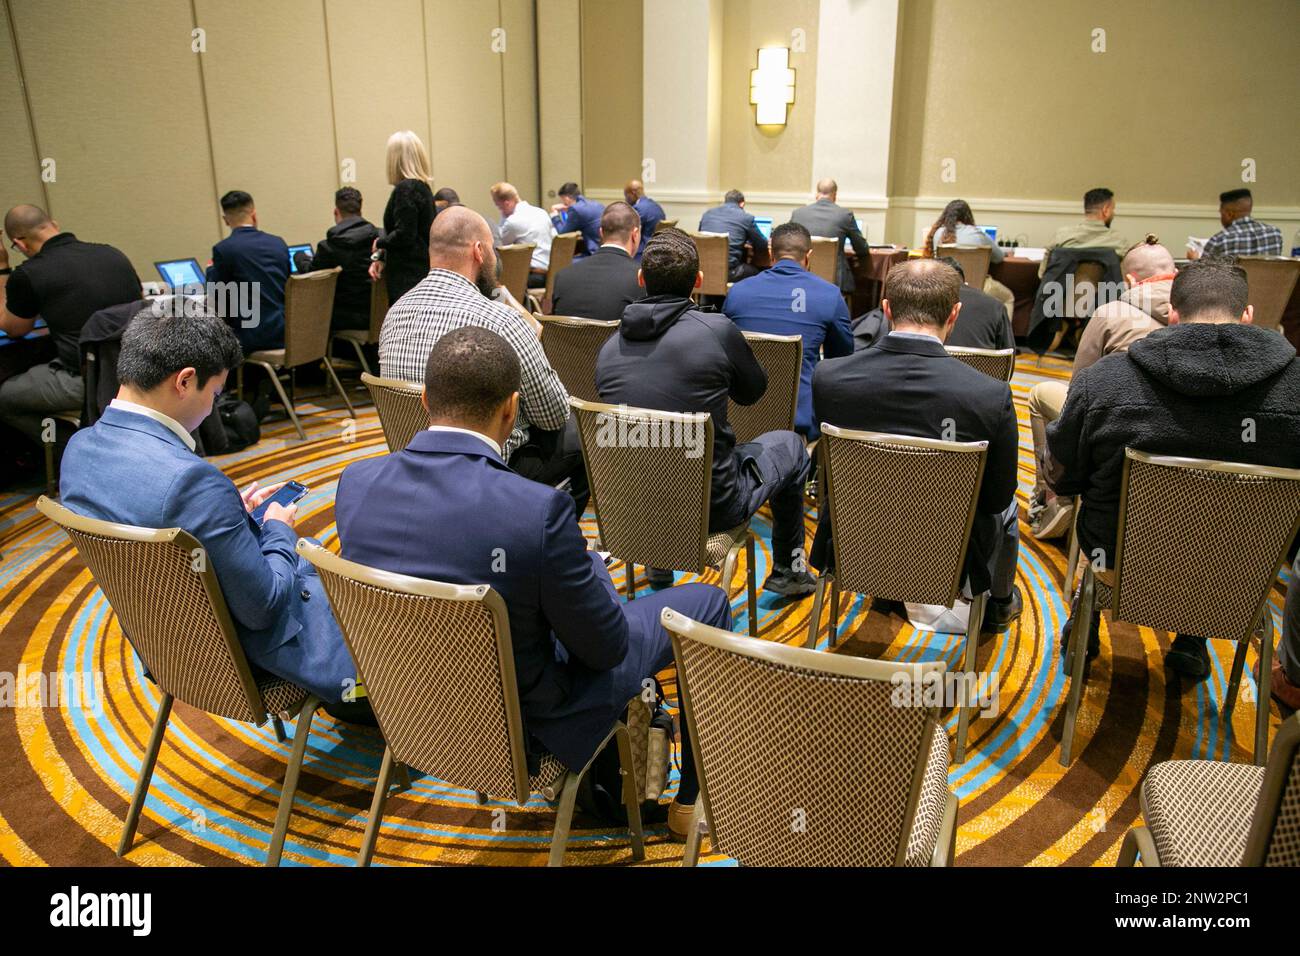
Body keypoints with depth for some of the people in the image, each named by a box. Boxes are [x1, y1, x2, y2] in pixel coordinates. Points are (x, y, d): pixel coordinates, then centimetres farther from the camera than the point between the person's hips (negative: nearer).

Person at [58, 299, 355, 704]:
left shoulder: (79, 447, -8)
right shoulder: (192, 480, -35)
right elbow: (262, 607, -25)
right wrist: (279, 529, -8)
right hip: (235, 661, -8)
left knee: (313, 563, 27)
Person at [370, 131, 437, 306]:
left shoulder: (405, 189, -14)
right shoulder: (423, 187, 14)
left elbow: (404, 236, -20)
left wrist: (379, 243, -1)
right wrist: (381, 257, 12)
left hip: (408, 276, -9)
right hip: (423, 270, 9)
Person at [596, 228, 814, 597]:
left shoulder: (608, 347, -4)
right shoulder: (717, 330, -17)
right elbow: (752, 392, 2)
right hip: (712, 508, -4)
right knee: (789, 444, 22)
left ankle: (658, 566, 45)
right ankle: (788, 571, 36)